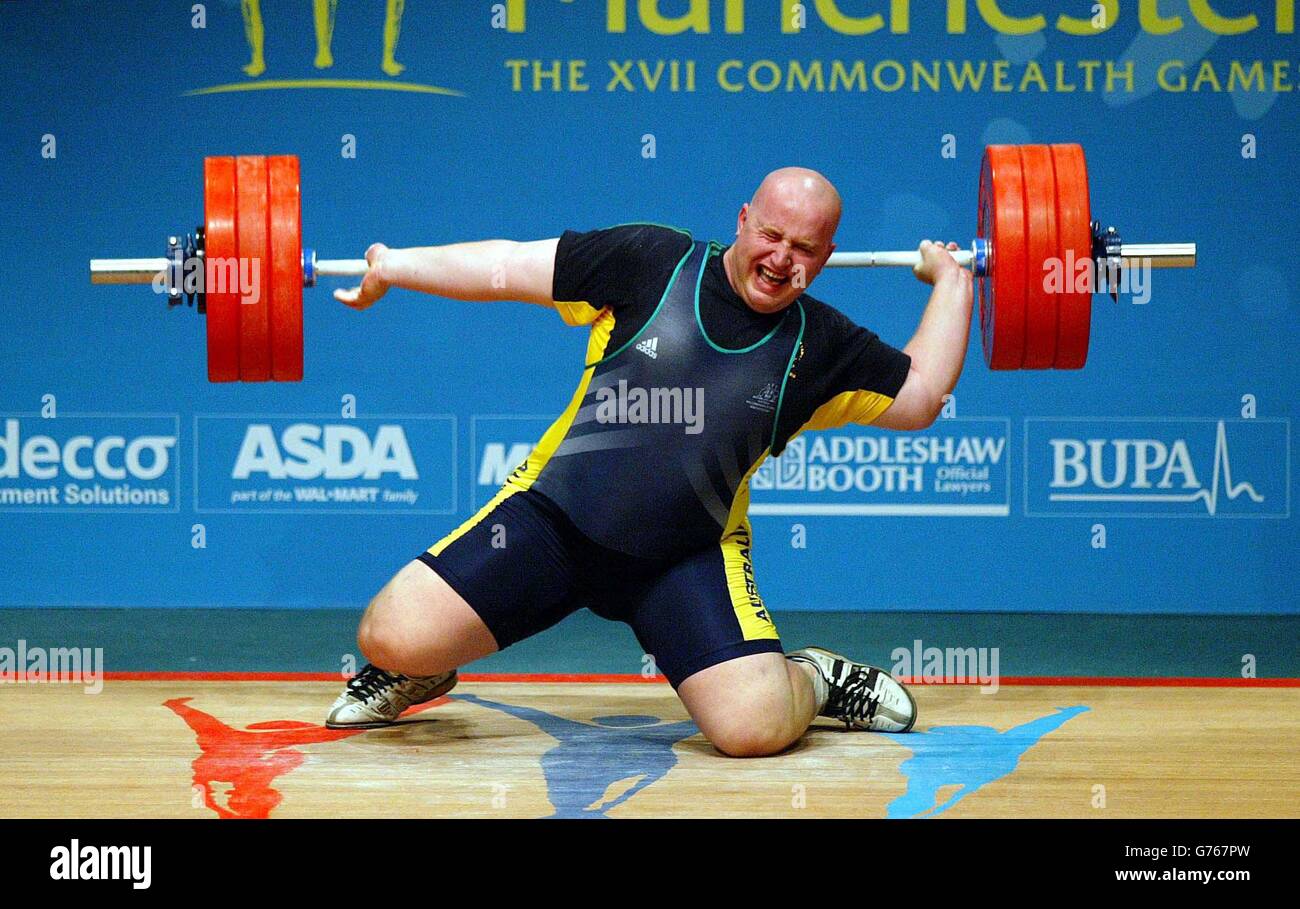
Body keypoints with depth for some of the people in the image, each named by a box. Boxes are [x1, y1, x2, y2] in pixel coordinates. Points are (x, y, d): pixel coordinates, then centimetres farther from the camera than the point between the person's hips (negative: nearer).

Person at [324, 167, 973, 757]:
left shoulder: (819, 345, 2)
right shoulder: (652, 263, -4)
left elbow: (918, 398, 14)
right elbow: (508, 267, 0)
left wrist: (950, 282, 12)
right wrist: (389, 267, 2)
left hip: (688, 558, 1)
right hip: (552, 515, 0)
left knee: (756, 728, -22)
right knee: (393, 636, -18)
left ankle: (816, 679, 15)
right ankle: (419, 670, 21)